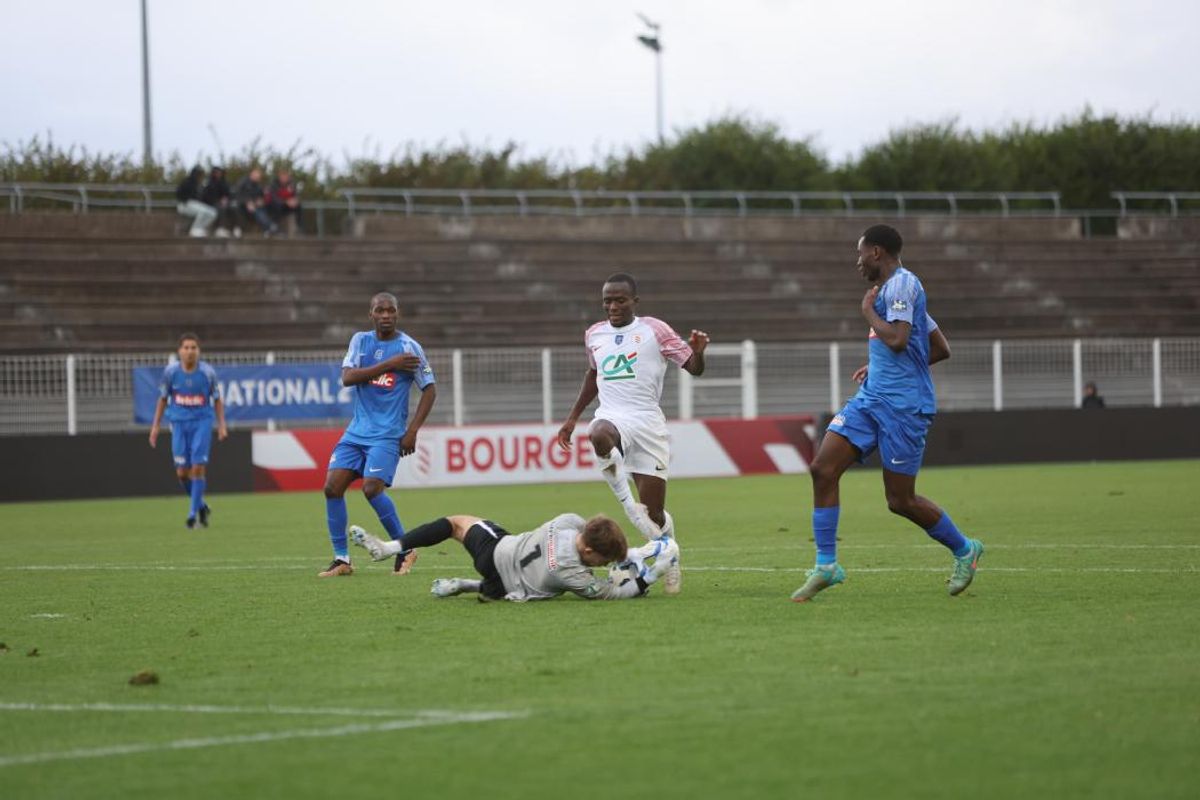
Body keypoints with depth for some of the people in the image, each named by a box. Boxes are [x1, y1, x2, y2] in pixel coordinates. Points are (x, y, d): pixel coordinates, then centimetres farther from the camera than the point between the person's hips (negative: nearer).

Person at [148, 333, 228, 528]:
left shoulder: (208, 372, -3)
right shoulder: (170, 371, -1)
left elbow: (217, 400, 7)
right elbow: (163, 399, 10)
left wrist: (222, 425, -2)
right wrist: (155, 426, 6)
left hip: (202, 422, -2)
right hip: (179, 423, 2)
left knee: (198, 467, -12)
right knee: (182, 472, -1)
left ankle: (193, 513, -3)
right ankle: (201, 505, 23)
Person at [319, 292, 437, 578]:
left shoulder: (409, 347, -4)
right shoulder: (361, 340, 7)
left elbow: (429, 390, 0)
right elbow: (348, 377, -8)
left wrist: (412, 431, -8)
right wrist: (389, 364, -16)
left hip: (388, 434, -5)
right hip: (357, 431, 5)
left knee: (372, 488, -21)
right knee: (332, 487, -7)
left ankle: (404, 549, -3)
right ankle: (341, 559, 2)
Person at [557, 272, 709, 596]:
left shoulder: (655, 330, 1)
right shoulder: (594, 335, 13)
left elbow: (694, 368, 0)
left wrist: (697, 351, -23)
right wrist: (572, 418, 30)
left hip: (647, 421, -2)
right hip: (611, 417, 2)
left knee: (654, 514, -3)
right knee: (599, 435, -41)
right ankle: (626, 501, -27)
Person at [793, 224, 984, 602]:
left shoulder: (900, 284, -10)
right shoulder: (896, 288, 20)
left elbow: (898, 340, -24)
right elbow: (941, 349, 24)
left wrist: (869, 312, -9)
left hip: (902, 404, -10)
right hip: (872, 397, 10)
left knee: (900, 500, -3)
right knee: (822, 469, -5)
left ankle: (964, 550, 20)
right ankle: (826, 566, -2)